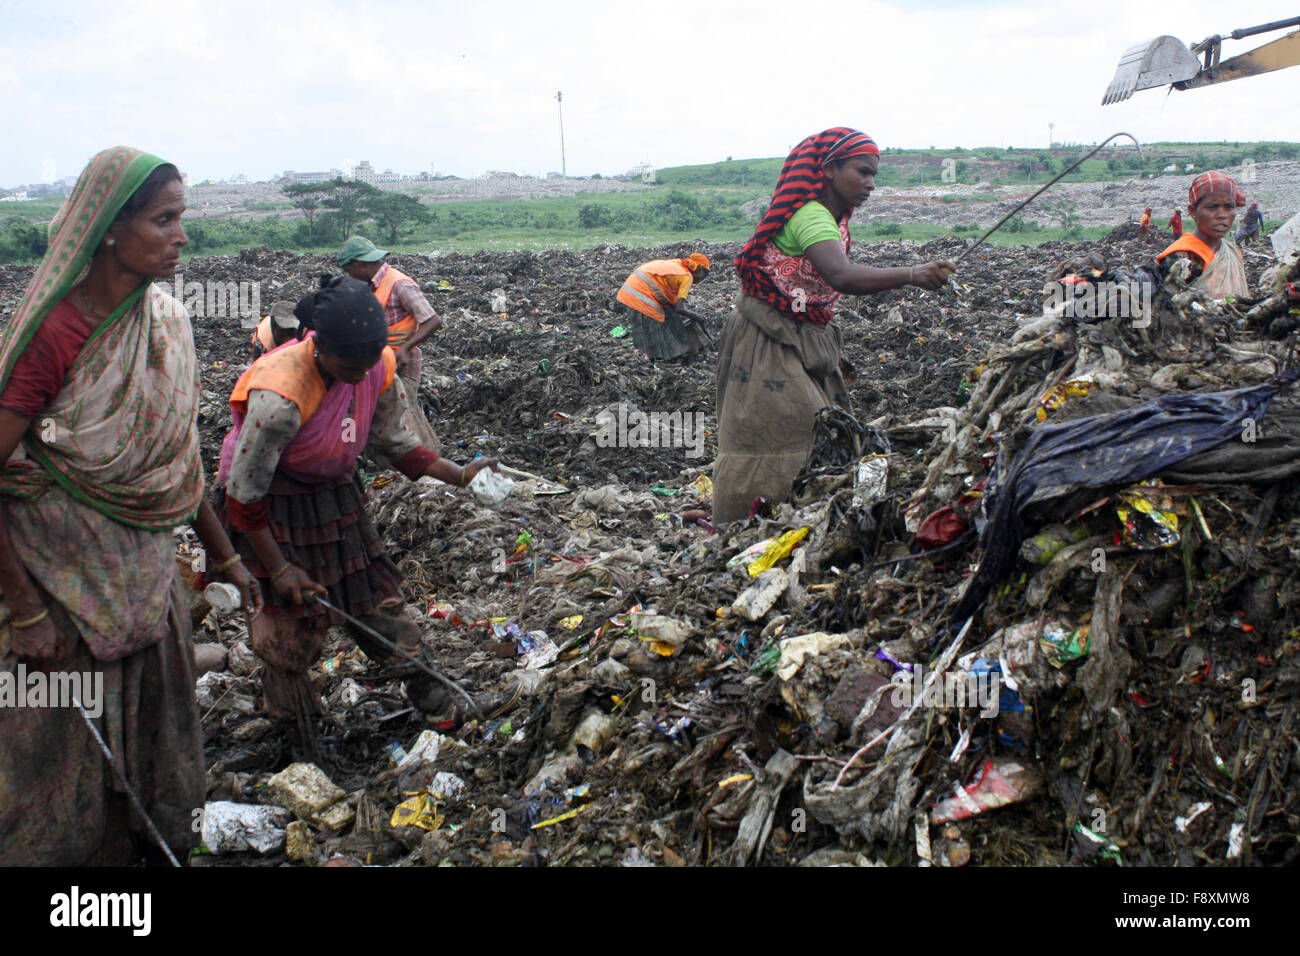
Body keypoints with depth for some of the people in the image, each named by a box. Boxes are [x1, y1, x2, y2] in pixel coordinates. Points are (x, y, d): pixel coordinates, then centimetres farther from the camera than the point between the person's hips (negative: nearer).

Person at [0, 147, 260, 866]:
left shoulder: (168, 320, -1)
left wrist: (223, 557, 14)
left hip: (146, 570, 6)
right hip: (63, 580, -6)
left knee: (158, 743, 17)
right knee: (66, 754, 8)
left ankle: (161, 850, 35)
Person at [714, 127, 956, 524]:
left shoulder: (833, 220, 10)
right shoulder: (808, 215, -23)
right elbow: (841, 276, -40)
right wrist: (911, 274, -44)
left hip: (807, 342, 10)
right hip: (769, 343, -10)